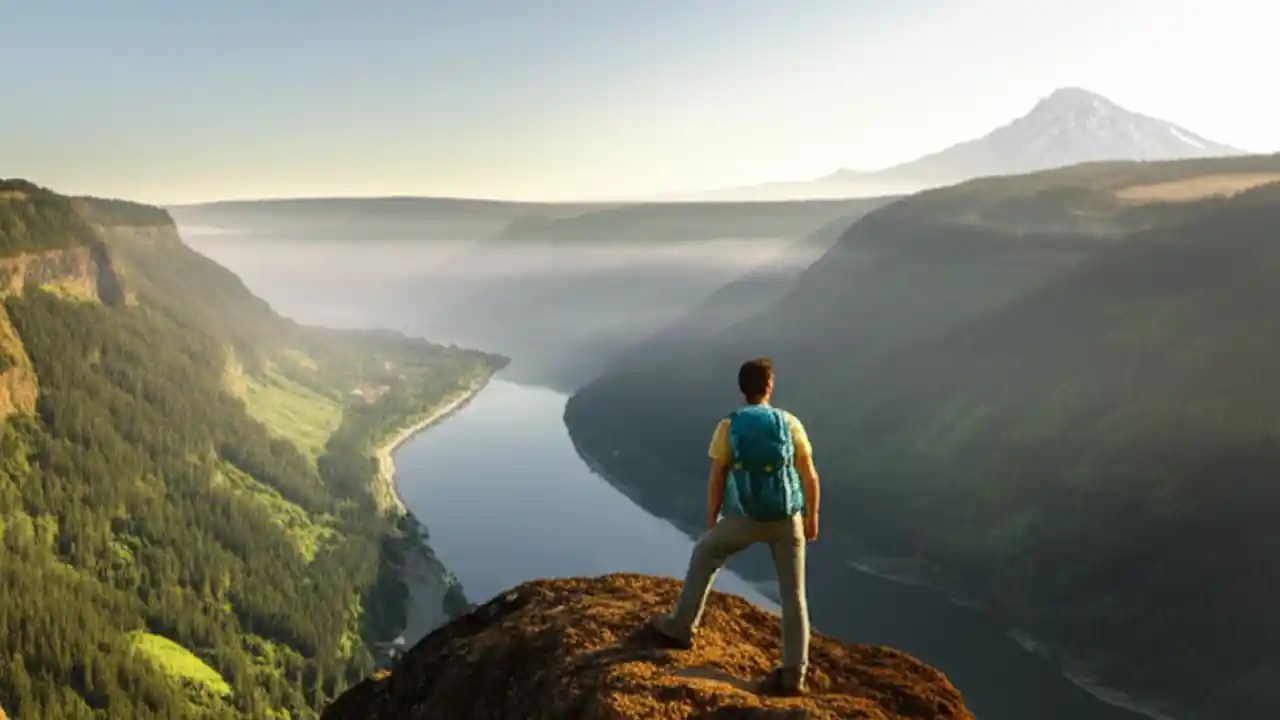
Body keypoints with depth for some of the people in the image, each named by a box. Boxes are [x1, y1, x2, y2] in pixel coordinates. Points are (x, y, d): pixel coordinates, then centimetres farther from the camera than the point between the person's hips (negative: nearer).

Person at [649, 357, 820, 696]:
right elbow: (809, 477, -3)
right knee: (793, 594, 9)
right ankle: (793, 673, 6)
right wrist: (811, 518, 11)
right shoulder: (789, 423, -5)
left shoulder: (728, 427, -8)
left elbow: (716, 481, -6)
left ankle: (680, 626, 33)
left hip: (744, 518, -1)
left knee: (704, 556, 24)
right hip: (786, 518, 1)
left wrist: (712, 522, 7)